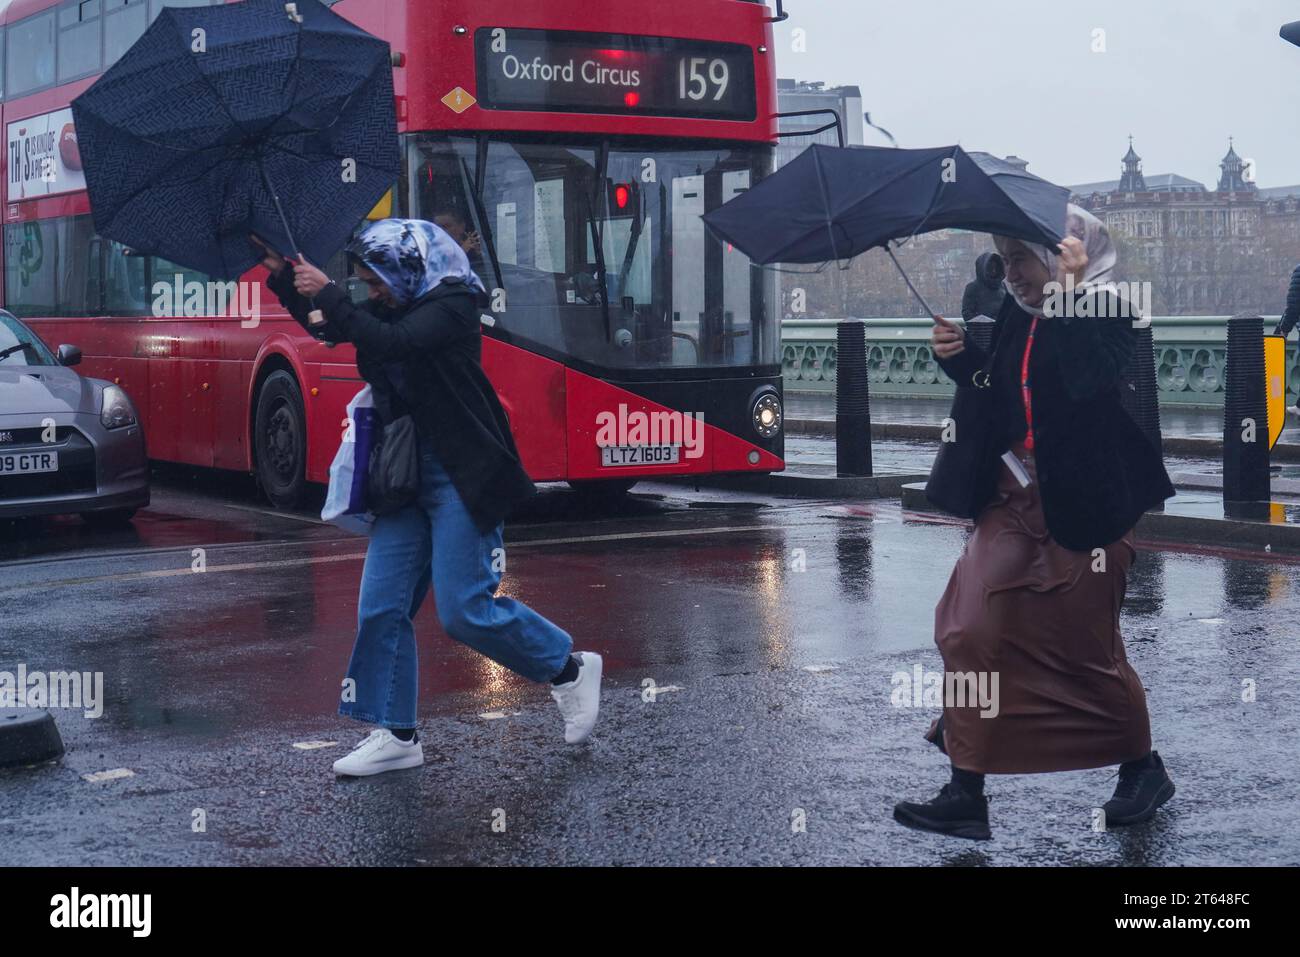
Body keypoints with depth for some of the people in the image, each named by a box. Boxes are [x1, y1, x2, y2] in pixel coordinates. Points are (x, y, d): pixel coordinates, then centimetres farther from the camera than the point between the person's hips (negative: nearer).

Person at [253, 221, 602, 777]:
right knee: (382, 607, 2)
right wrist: (282, 277, 6)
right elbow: (329, 328, 20)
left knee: (465, 610, -8)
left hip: (461, 480, -8)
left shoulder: (451, 305, -13)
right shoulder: (394, 309, 11)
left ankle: (570, 669, 14)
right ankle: (396, 736, 11)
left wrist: (327, 293, -22)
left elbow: (391, 343, -28)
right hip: (405, 480, 8)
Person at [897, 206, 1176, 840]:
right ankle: (965, 795, 4)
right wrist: (959, 355, 0)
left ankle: (1143, 769, 30)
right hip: (1015, 498, 7)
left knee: (1088, 649, 5)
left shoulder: (1108, 311, -11)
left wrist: (1067, 294, -28)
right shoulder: (1017, 312, 8)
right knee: (972, 633, -2)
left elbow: (1087, 382, -29)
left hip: (1084, 505, -6)